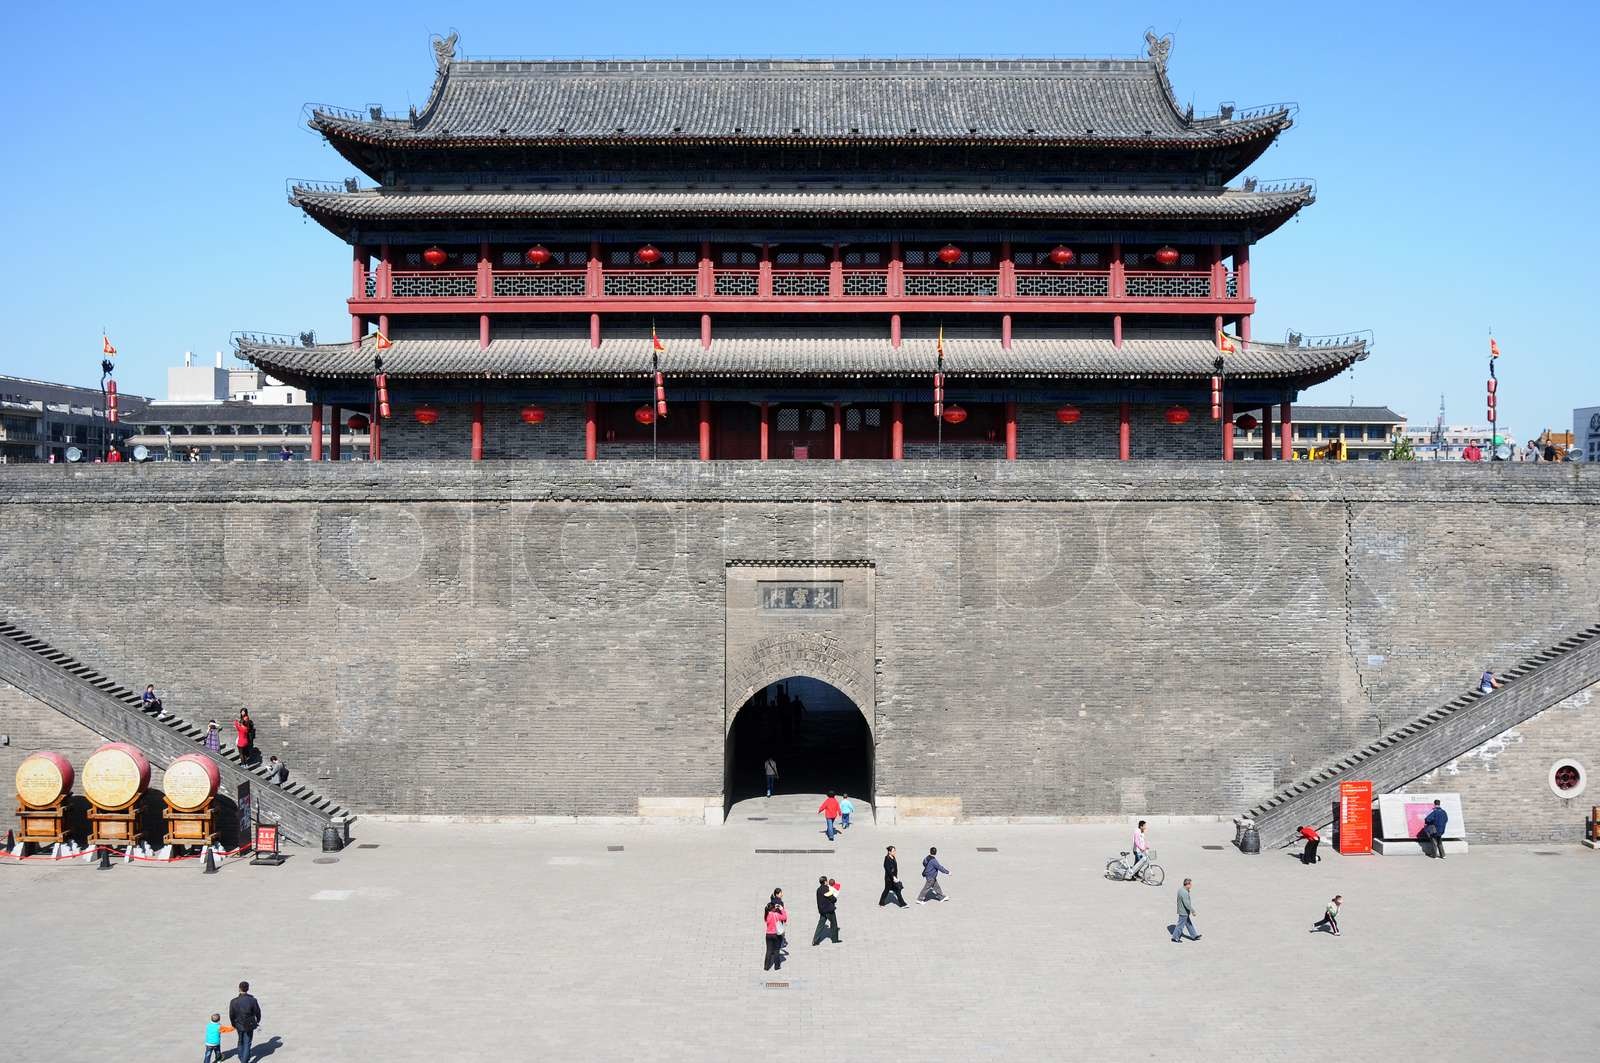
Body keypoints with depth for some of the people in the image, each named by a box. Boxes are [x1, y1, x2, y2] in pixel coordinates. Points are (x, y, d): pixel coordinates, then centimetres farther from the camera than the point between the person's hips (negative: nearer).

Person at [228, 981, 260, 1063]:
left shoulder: (234, 1001, -17)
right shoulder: (252, 1000, -19)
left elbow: (231, 1015, -7)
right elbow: (257, 1012, -8)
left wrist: (233, 1024, 12)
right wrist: (258, 1021, 13)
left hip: (239, 1025, 2)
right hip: (249, 1025, -2)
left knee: (241, 1041, 27)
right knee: (247, 1043, 11)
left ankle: (241, 1056, 44)